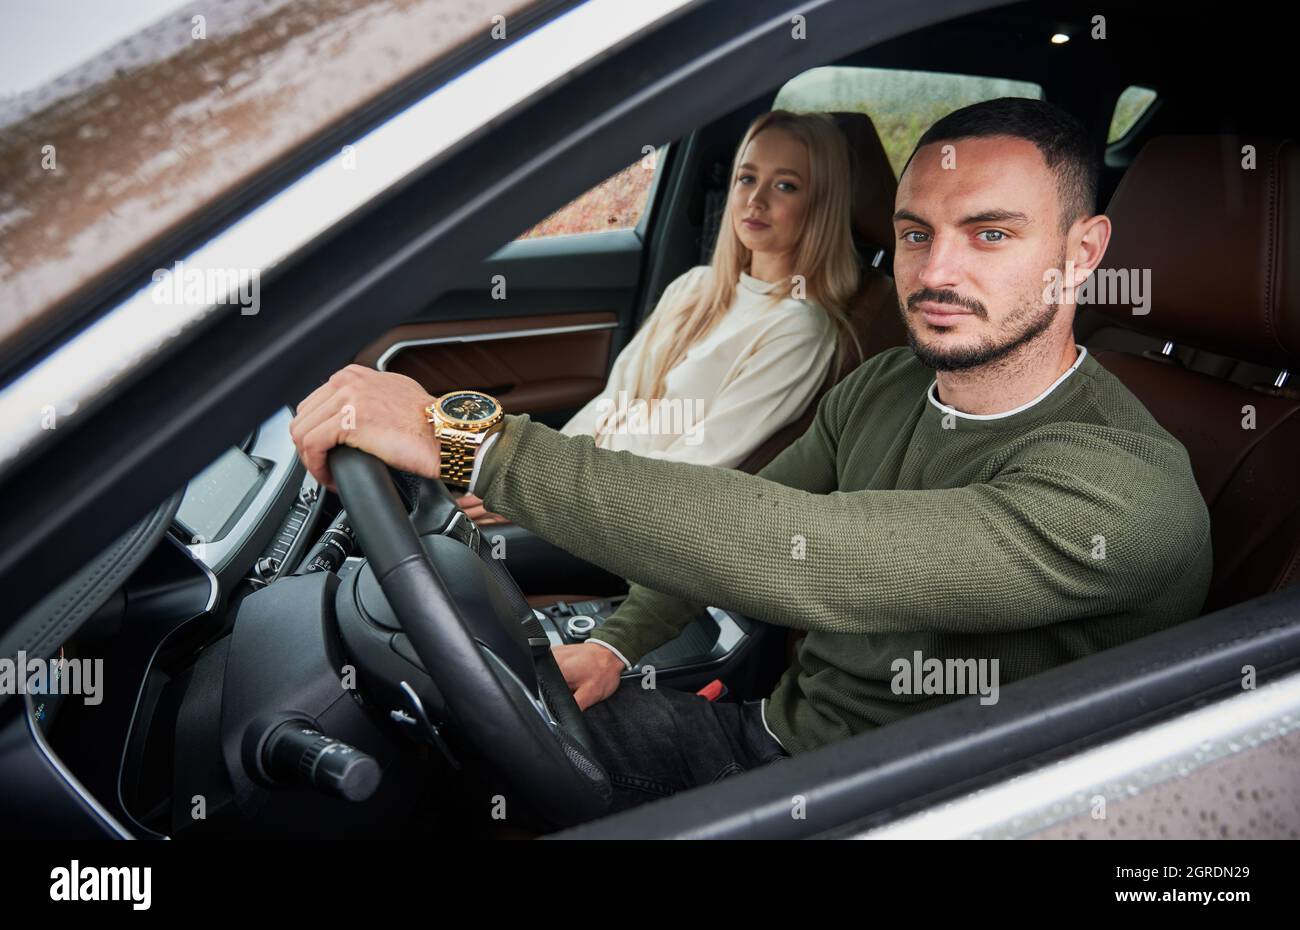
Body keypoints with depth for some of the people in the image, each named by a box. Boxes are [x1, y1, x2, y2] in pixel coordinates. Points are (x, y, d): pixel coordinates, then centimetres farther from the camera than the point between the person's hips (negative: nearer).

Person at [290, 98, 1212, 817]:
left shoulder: (1129, 488, -28)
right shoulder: (885, 385, 0)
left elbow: (797, 554, -40)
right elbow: (748, 517, 13)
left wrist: (472, 440, -41)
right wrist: (617, 643, -2)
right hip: (773, 726, 7)